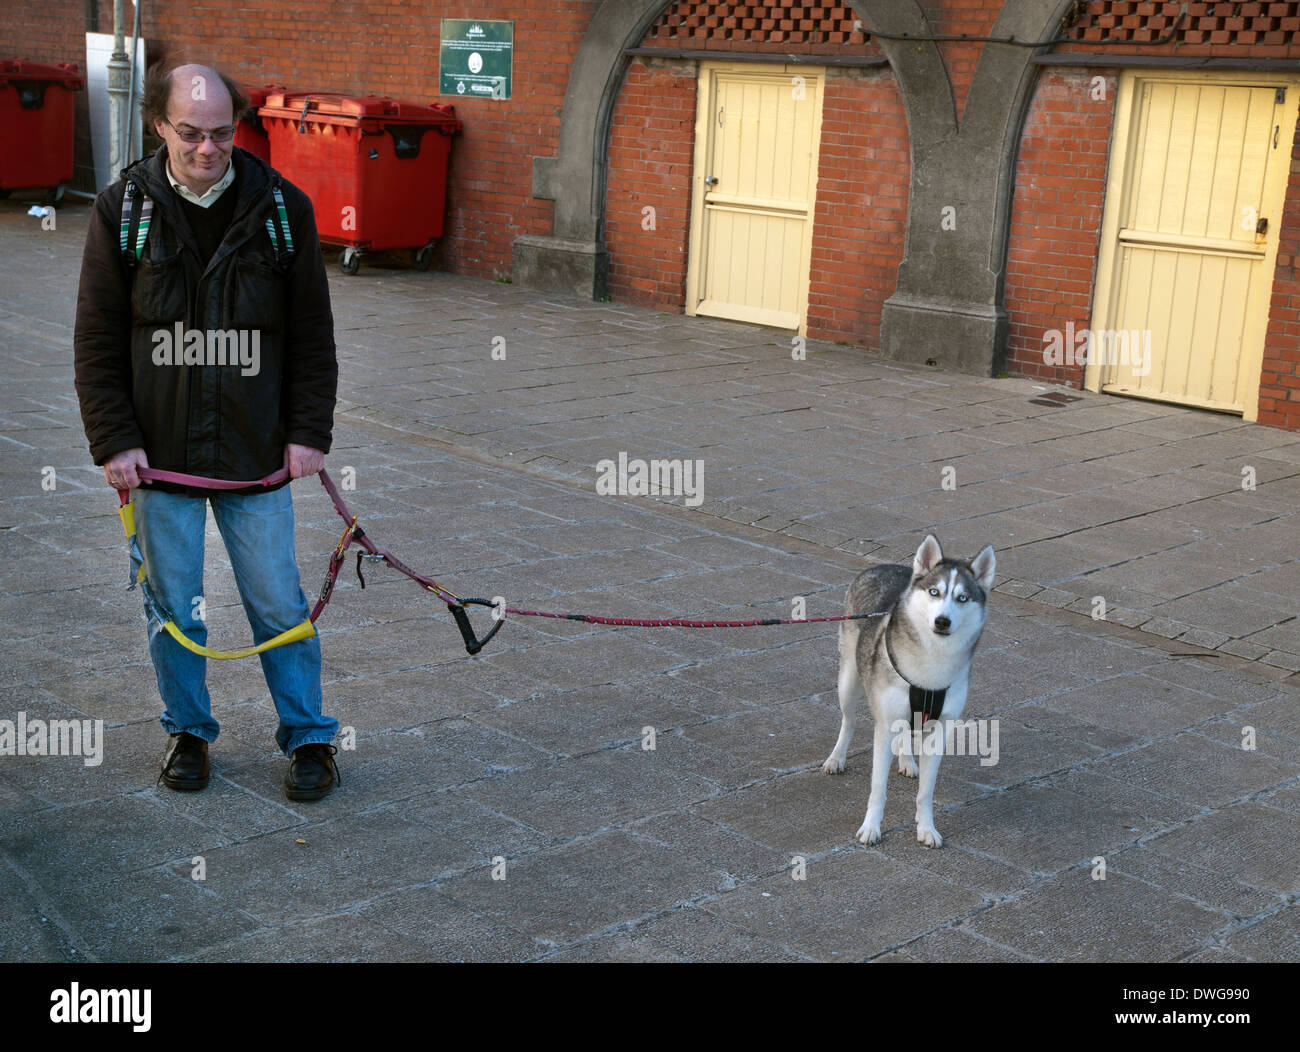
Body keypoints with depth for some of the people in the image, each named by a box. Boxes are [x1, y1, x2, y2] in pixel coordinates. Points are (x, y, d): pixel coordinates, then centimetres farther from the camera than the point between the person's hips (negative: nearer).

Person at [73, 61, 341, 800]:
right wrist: (114, 440, -5)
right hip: (159, 455, 1)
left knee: (279, 604, 5)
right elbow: (98, 342, 2)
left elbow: (313, 337, 3)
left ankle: (309, 736, 20)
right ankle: (188, 731, 29)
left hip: (256, 454, 0)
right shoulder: (123, 211, -2)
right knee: (172, 606, 11)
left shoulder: (283, 209, -2)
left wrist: (309, 432, -4)